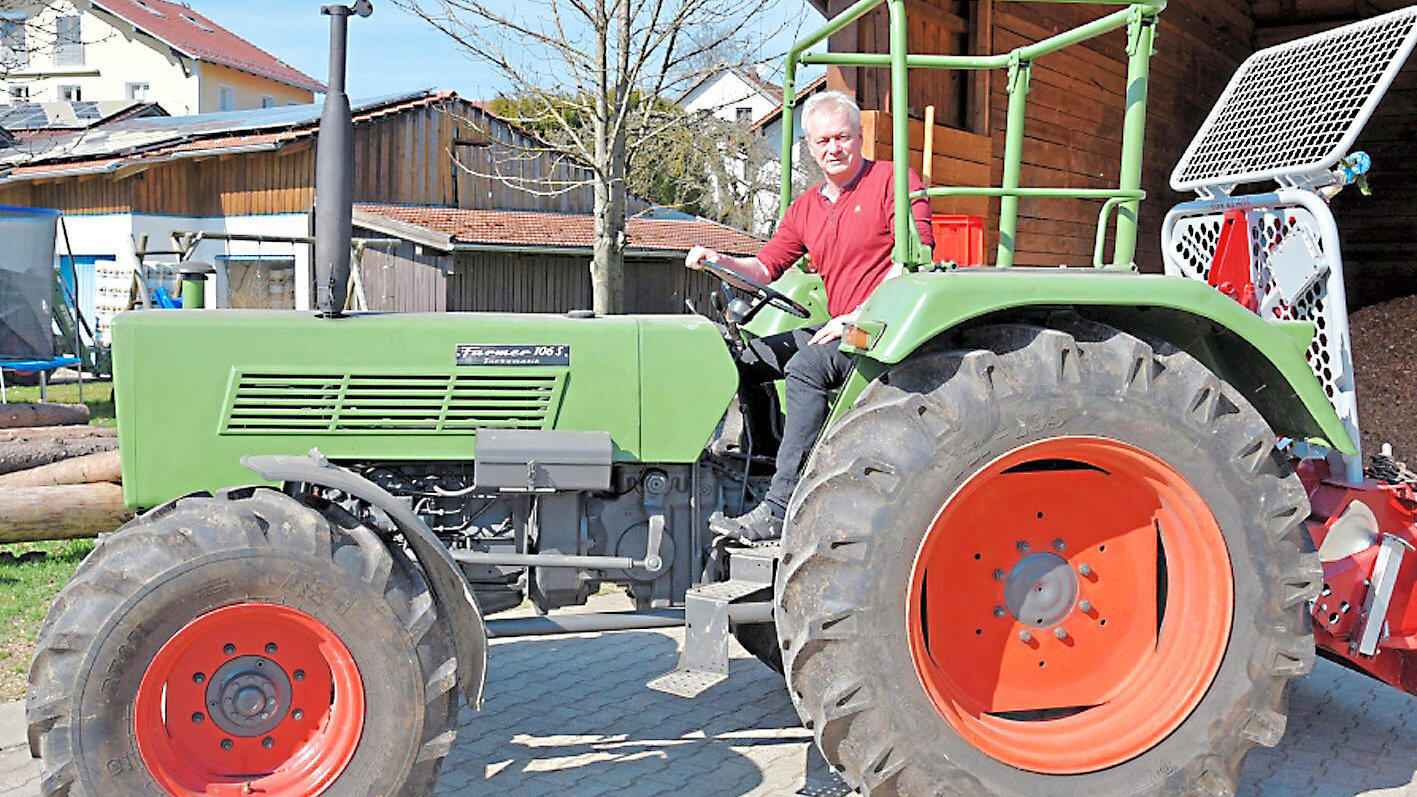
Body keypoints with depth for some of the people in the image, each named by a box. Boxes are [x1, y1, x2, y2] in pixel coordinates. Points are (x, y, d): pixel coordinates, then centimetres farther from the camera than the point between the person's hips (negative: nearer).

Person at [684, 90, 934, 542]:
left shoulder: (894, 180, -3)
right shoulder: (805, 208, 18)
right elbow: (766, 267, 16)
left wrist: (856, 318, -19)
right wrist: (720, 262, -5)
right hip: (840, 330, 8)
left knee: (807, 365, -32)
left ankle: (780, 513, -35)